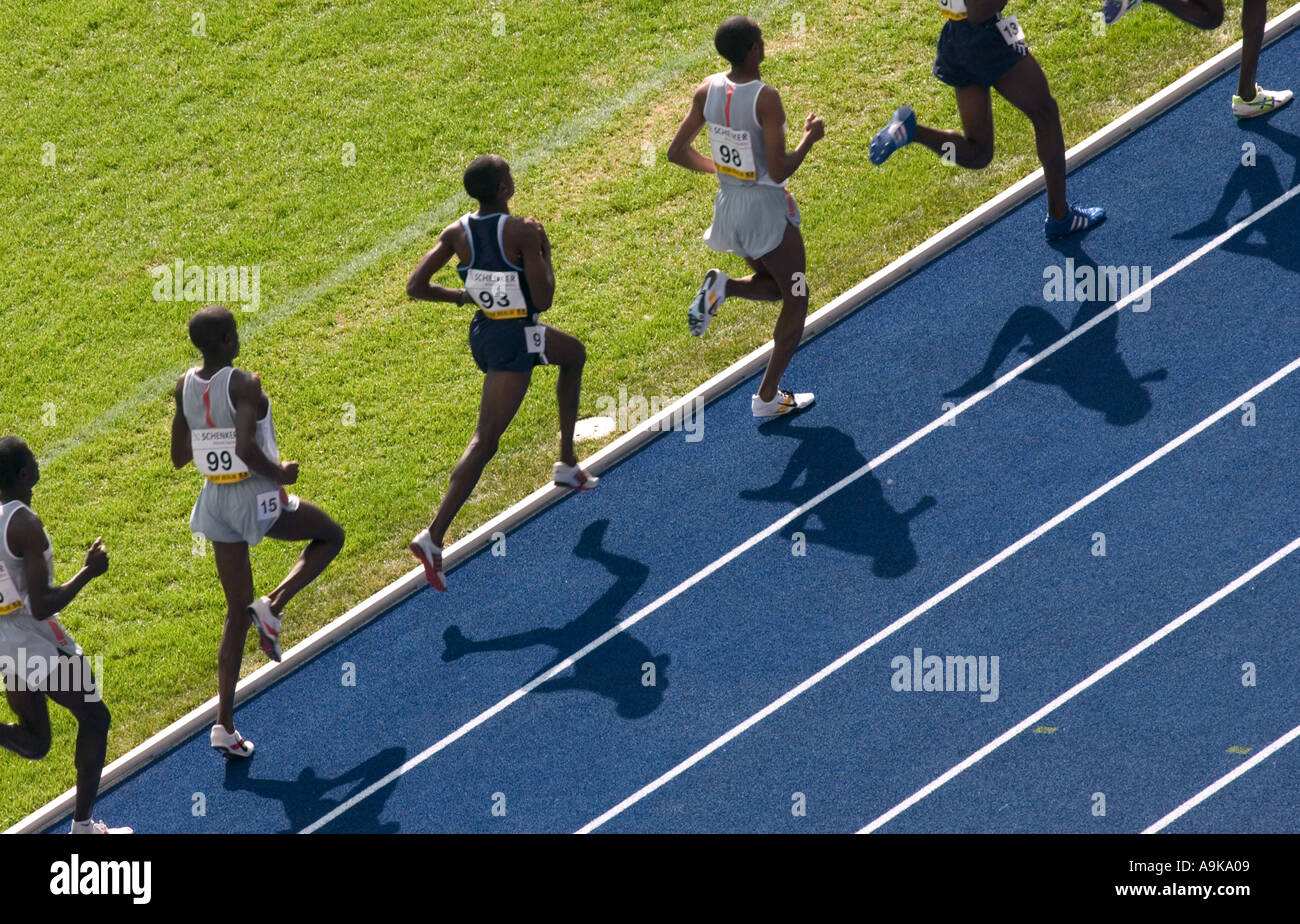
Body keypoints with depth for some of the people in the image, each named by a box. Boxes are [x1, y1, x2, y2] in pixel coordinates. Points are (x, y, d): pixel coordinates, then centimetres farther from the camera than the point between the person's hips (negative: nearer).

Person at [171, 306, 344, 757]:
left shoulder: (185, 386, 1)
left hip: (215, 499, 6)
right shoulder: (243, 385, -19)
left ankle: (224, 724, 8)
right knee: (330, 536, 22)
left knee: (237, 613, 14)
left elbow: (178, 456, 7)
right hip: (257, 498, -6)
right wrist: (280, 472, -14)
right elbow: (247, 449, -31)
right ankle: (275, 604, -2)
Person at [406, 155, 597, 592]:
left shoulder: (457, 233, -4)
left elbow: (415, 287, -3)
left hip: (484, 330, 8)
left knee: (574, 353, 33)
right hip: (515, 341, -8)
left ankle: (567, 464, 42)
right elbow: (544, 300, -19)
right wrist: (544, 251, -4)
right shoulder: (521, 232, -22)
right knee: (484, 441, -5)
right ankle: (433, 537, -14)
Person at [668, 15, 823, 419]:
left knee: (775, 286, 27)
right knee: (795, 300, 12)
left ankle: (722, 287, -6)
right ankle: (768, 397, 12)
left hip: (728, 204, 6)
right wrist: (809, 138, -9)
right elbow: (779, 171, -25)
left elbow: (676, 151, 1)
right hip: (766, 208, -6)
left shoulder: (707, 90, -5)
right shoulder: (765, 99, -24)